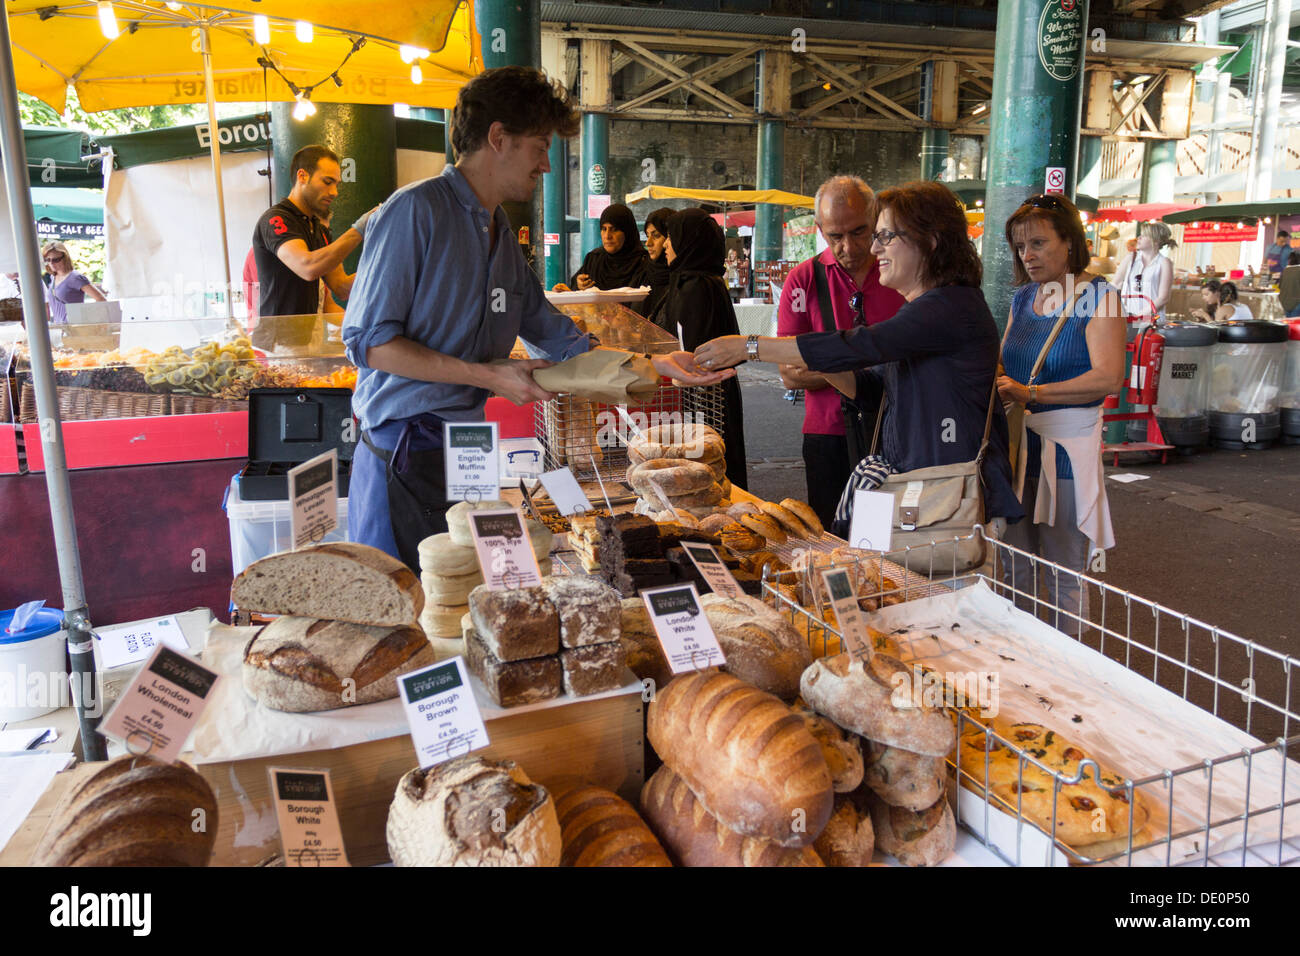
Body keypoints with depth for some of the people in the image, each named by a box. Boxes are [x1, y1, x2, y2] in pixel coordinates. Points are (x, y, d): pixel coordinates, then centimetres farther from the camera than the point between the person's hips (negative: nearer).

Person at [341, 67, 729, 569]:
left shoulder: (503, 237, 16)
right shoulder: (416, 210, -10)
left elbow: (560, 339, 20)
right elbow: (367, 340, -14)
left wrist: (655, 363, 14)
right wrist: (485, 375, -17)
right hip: (404, 456, -7)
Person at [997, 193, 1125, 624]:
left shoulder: (1098, 296, -6)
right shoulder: (1023, 297, 13)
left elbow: (1108, 377, -17)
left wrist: (1030, 393, -20)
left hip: (1066, 444, -6)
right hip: (1015, 442, 6)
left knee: (1064, 580, 4)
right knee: (1012, 570, 10)